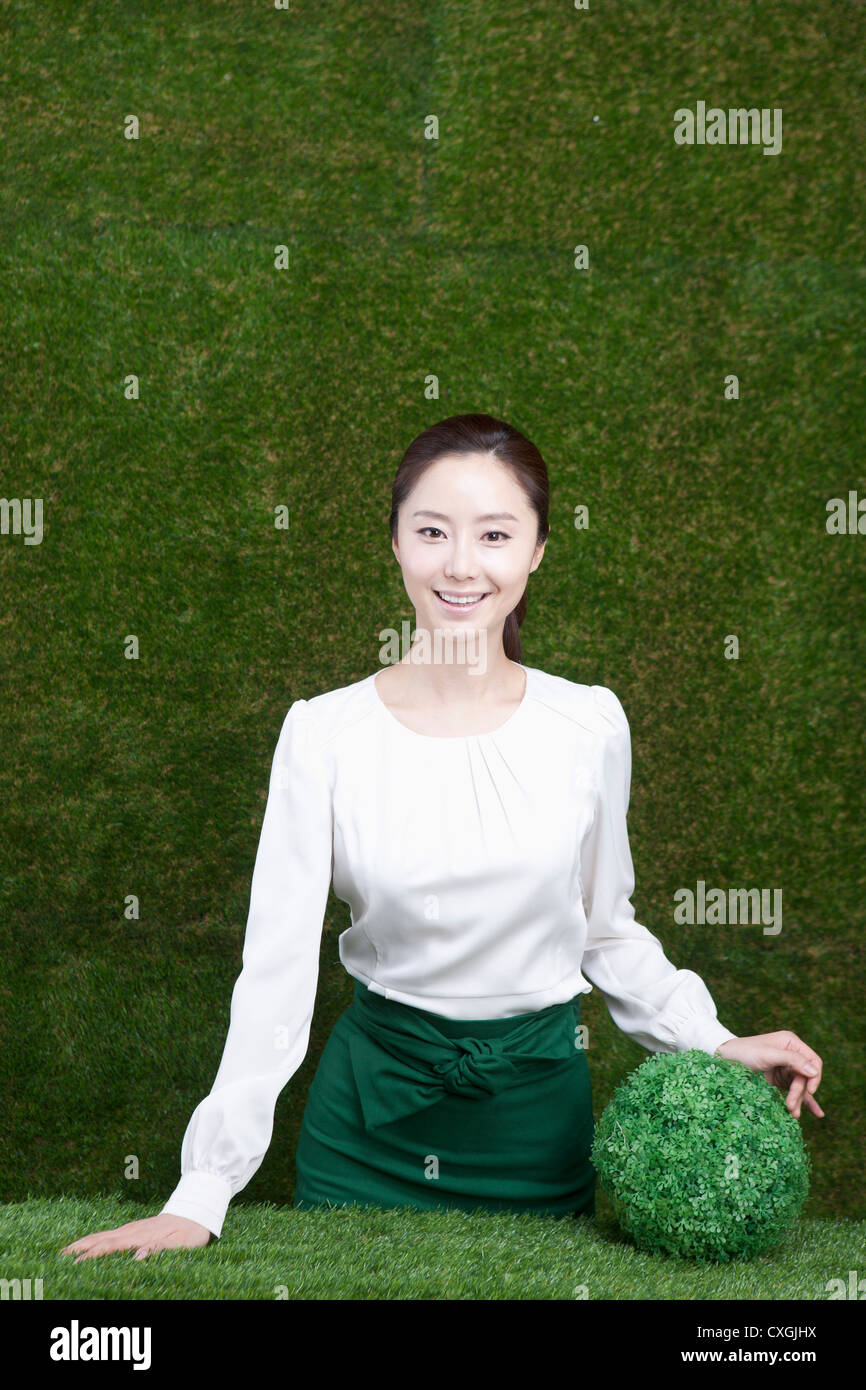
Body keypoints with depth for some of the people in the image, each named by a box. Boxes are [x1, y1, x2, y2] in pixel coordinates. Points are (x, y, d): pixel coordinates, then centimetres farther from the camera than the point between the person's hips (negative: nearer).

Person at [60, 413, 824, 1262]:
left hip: (540, 1108, 1)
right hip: (372, 1104, -1)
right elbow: (275, 971, -10)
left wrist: (714, 1044, -3)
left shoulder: (590, 725, -5)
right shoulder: (325, 733, -10)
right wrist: (202, 1197, -13)